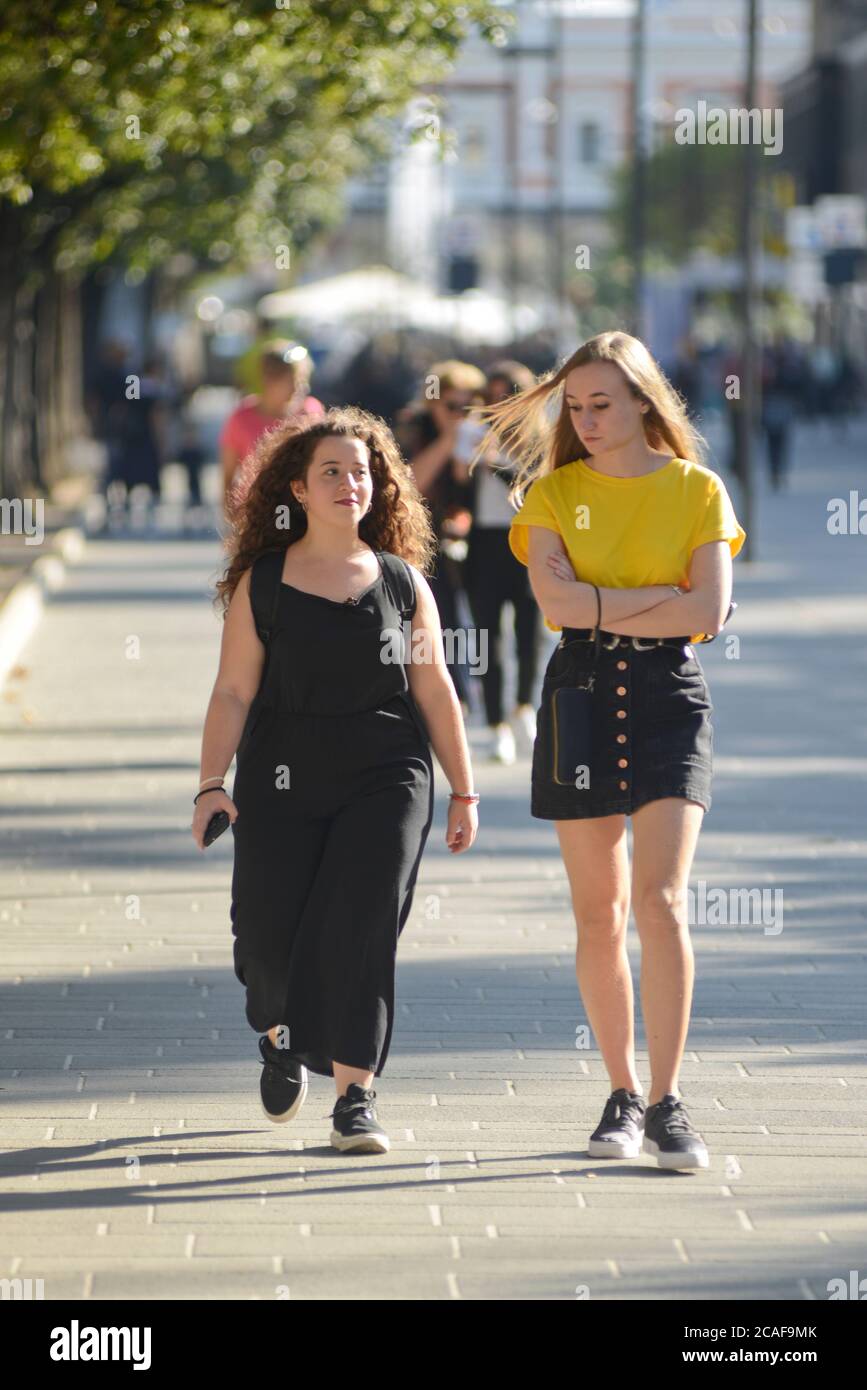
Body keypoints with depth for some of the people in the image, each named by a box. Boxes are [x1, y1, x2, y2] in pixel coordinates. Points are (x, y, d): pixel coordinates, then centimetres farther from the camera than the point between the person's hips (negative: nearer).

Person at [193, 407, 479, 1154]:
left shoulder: (403, 582, 7)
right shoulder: (260, 585, 2)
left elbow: (434, 691, 9)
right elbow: (233, 692, 0)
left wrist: (464, 792, 8)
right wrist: (212, 785, -9)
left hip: (385, 782, 0)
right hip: (283, 782, 0)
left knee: (361, 926, -13)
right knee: (271, 932, -1)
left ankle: (356, 1092, -5)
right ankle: (281, 1038, 33)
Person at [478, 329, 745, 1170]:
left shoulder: (697, 491, 3)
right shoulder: (553, 492, 6)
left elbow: (709, 613, -9)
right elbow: (556, 604, -9)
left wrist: (600, 609, -9)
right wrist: (663, 596, -10)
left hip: (670, 697, -2)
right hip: (581, 698, 2)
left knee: (661, 898, -14)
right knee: (599, 913, 5)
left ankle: (666, 1103, -12)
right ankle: (622, 1094, 17)